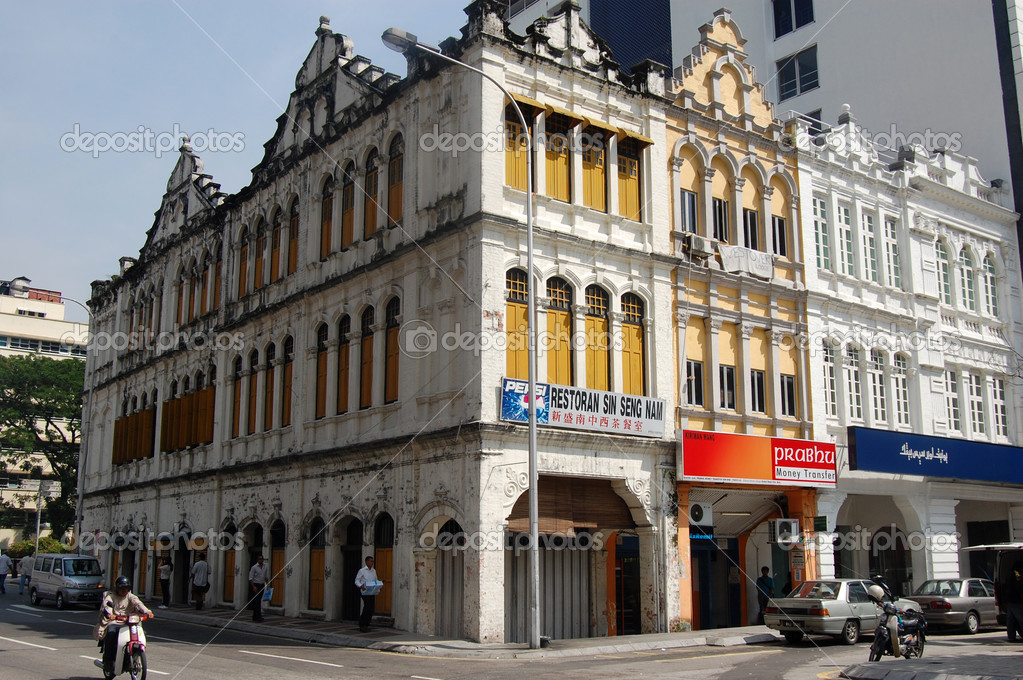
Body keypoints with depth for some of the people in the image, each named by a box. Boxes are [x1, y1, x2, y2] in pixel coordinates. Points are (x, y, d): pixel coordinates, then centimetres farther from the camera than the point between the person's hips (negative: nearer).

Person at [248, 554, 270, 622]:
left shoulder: (266, 567, 6)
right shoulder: (254, 567, -8)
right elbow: (250, 578, -8)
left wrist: (267, 584, 6)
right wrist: (254, 587, -16)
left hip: (262, 585, 5)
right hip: (255, 585, -5)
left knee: (259, 601, 9)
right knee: (257, 602, -11)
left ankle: (255, 617, 18)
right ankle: (258, 617, -12)